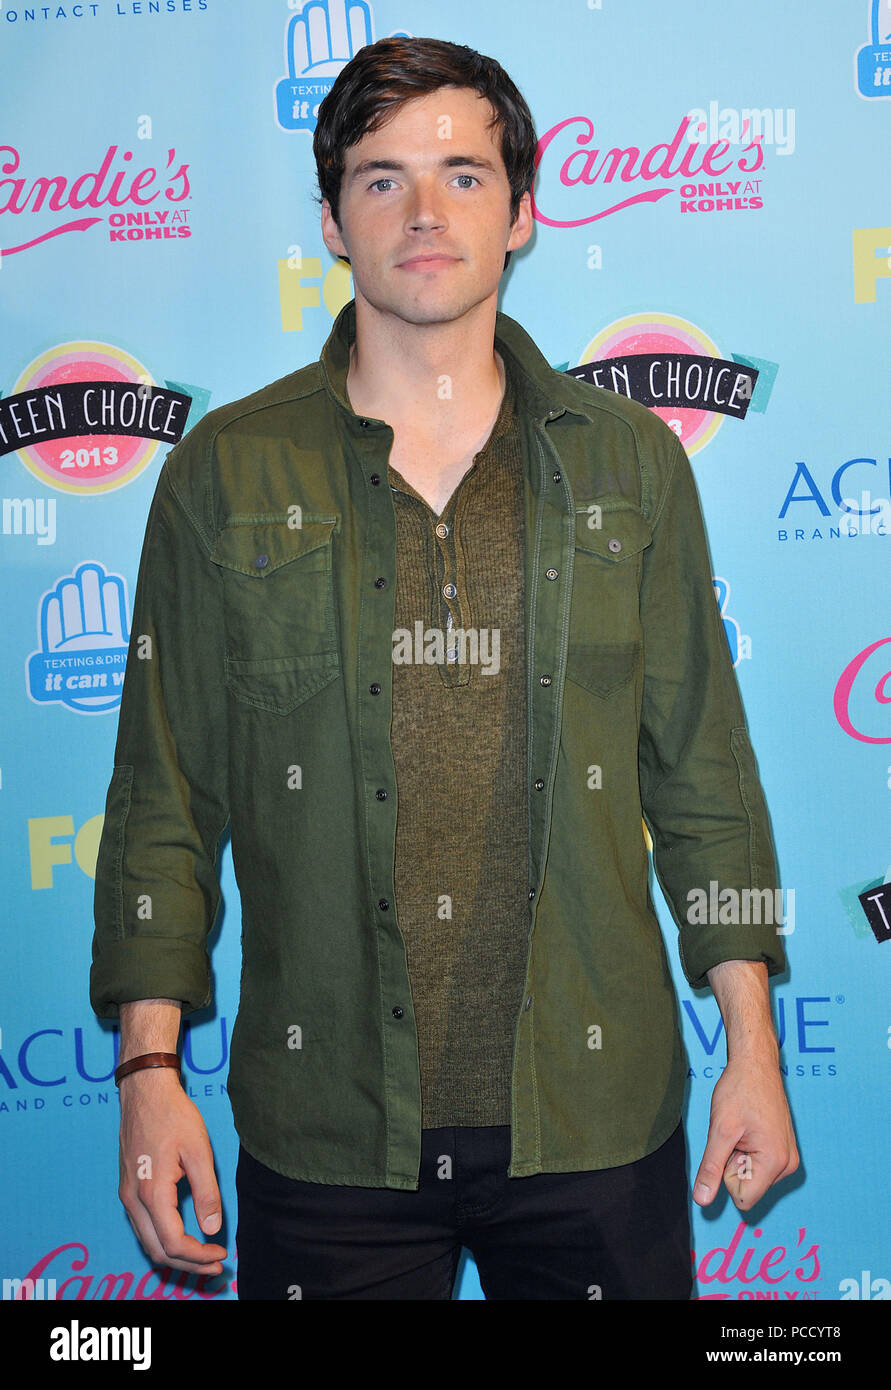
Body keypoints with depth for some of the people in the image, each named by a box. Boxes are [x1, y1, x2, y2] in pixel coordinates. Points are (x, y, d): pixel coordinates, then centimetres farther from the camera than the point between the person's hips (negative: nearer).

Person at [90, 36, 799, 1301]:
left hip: (597, 1118, 1)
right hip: (325, 1139, 0)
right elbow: (163, 798, 1)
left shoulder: (632, 462, 3)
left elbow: (701, 772, 5)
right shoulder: (225, 475, 0)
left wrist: (752, 1040, 3)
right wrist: (150, 1067, -4)